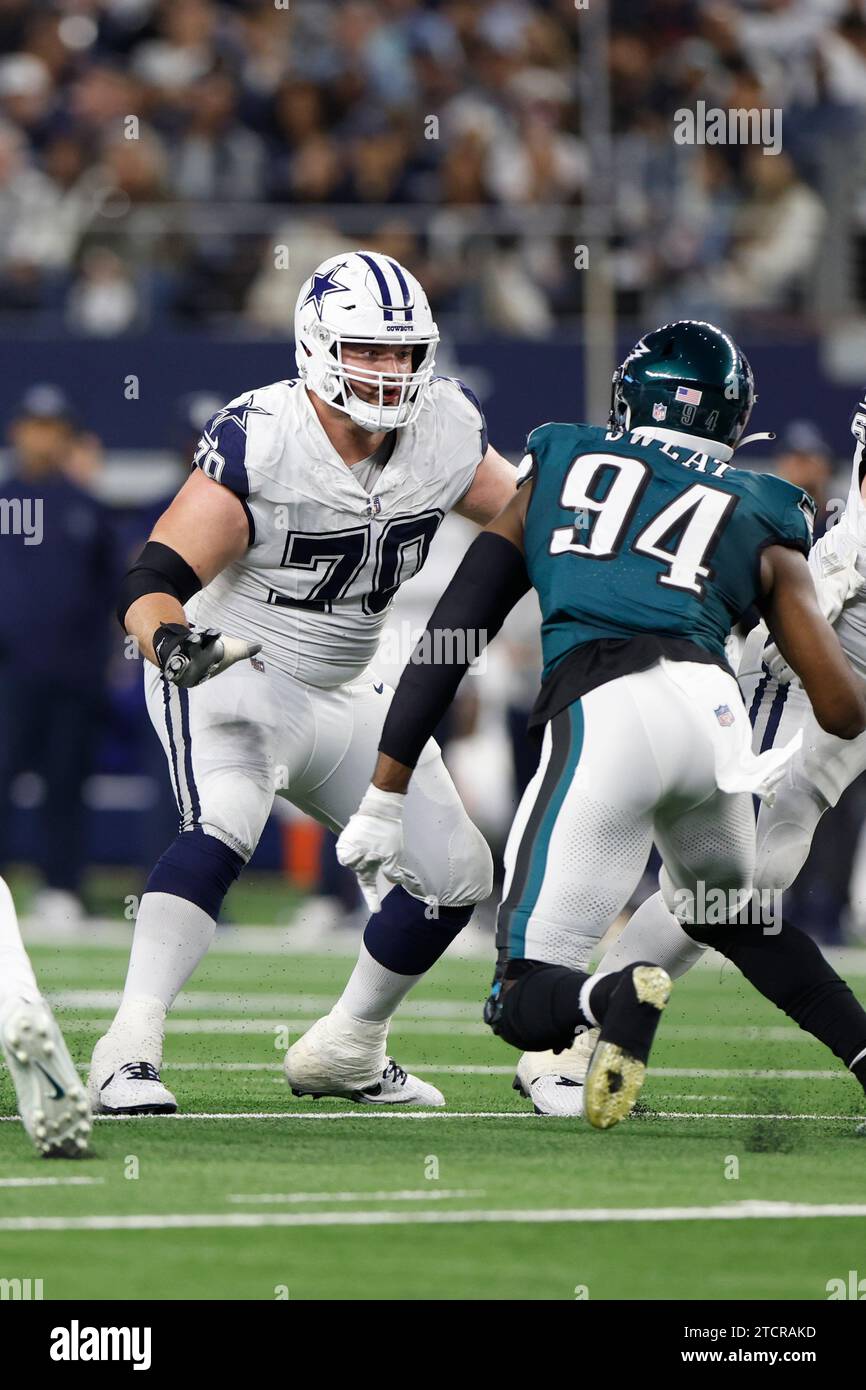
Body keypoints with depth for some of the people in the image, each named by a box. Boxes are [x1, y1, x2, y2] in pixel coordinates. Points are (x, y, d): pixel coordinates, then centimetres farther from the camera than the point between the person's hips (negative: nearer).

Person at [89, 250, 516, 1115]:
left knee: (455, 872, 8)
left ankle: (346, 1052, 28)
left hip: (342, 693, 7)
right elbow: (154, 579, -29)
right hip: (228, 672, -7)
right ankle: (129, 1051, -37)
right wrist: (171, 641, -50)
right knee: (225, 820, -34)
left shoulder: (443, 433, -7)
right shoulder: (260, 440, -25)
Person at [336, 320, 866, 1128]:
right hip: (711, 706, 2)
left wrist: (385, 797, 19)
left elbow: (450, 636, 18)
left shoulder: (560, 469, 25)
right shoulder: (760, 519, 24)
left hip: (602, 717, -2)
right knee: (728, 913, 34)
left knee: (527, 999, 1)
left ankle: (618, 997, -32)